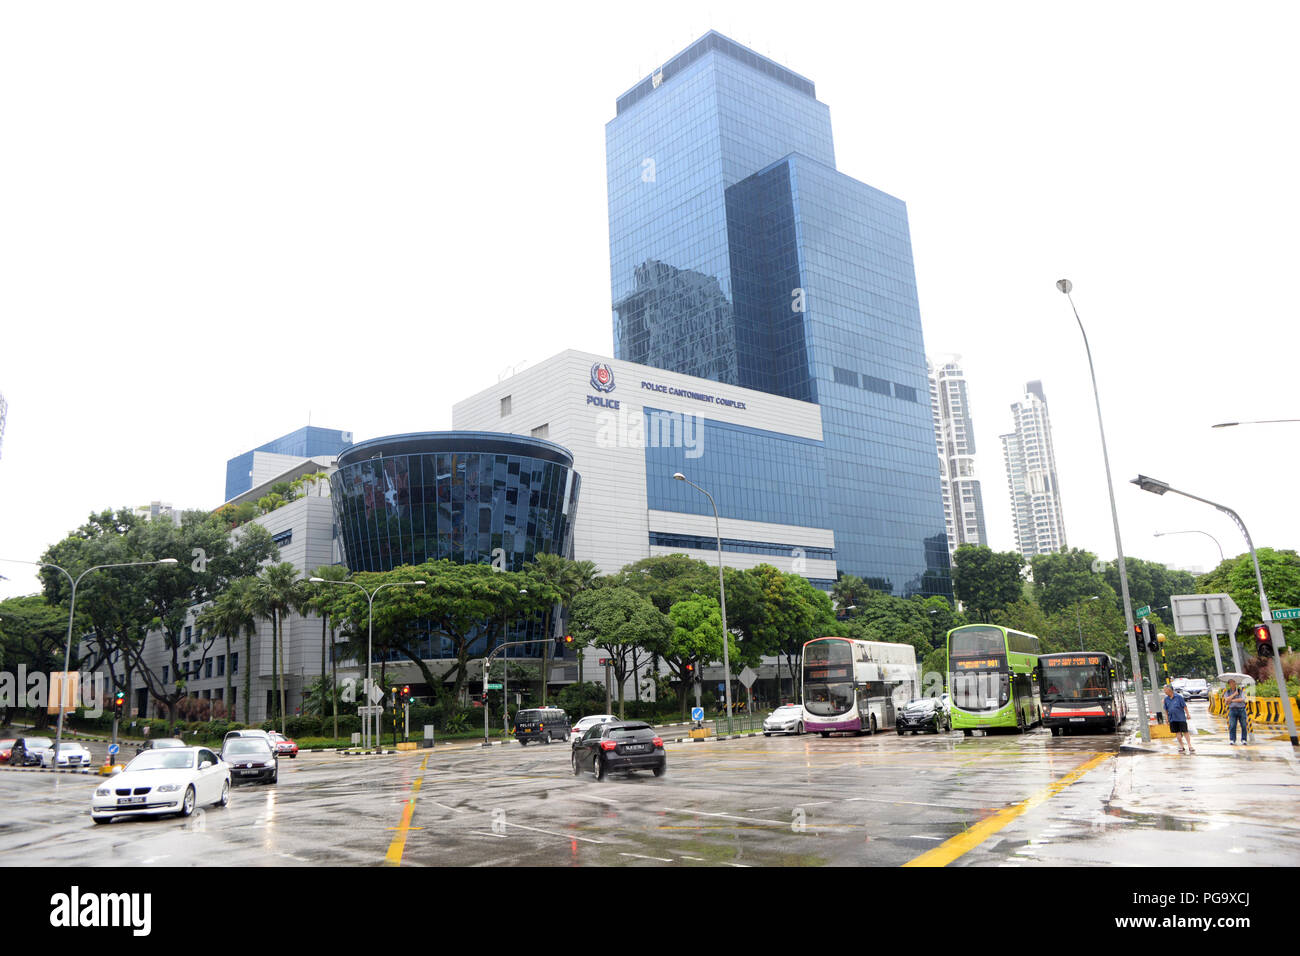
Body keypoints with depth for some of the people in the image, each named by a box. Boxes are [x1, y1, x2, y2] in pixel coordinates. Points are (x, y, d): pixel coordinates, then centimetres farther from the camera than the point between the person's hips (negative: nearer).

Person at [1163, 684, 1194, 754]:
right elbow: (1166, 709, 12)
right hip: (1172, 719, 4)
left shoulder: (1178, 697, -8)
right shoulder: (1166, 699, 4)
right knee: (1177, 733, 6)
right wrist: (1167, 718, 12)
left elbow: (1184, 706, -3)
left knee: (1185, 732, -2)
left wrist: (1187, 714, -3)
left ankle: (1190, 746, 7)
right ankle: (1181, 747, 14)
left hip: (1181, 718, -4)